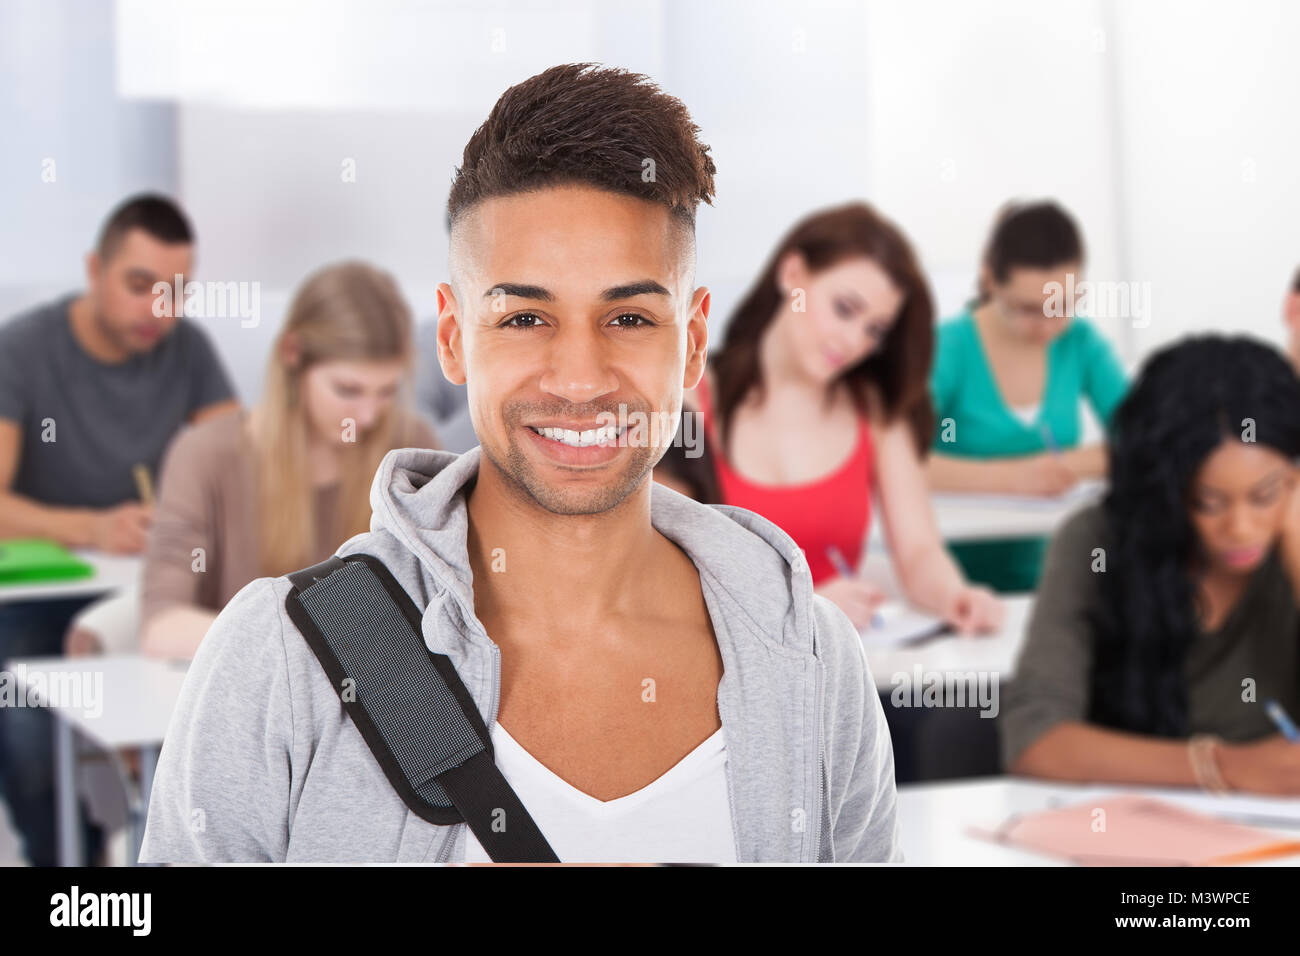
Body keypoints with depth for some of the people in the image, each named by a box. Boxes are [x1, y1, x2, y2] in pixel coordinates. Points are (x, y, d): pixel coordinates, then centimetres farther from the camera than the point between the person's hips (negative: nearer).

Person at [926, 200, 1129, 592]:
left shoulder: (1080, 343, 6)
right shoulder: (948, 347, -6)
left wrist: (1077, 462, -16)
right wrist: (1010, 477, -25)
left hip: (1041, 572, 4)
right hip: (955, 579, -3)